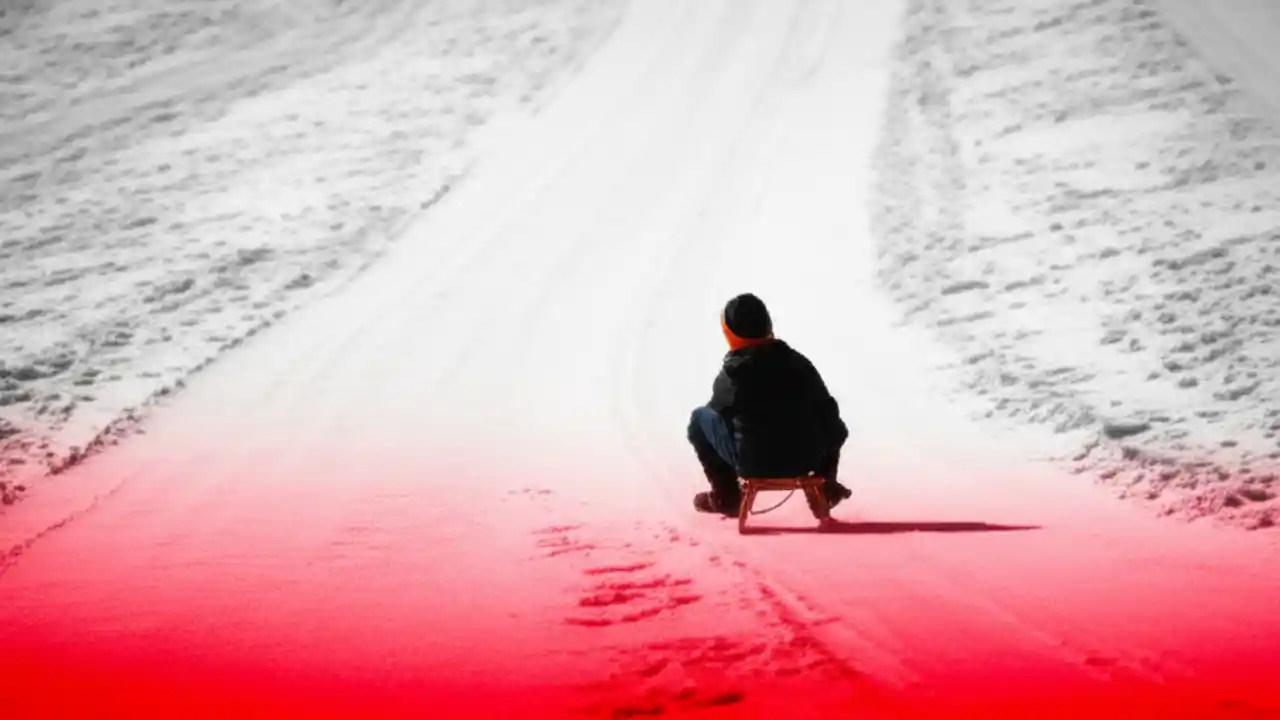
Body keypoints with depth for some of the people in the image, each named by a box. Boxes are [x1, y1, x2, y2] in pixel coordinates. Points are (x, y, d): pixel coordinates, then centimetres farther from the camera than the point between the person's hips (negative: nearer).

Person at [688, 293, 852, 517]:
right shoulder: (799, 363, 0)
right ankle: (826, 484, 29)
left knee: (700, 418, 17)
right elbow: (827, 411, 6)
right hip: (807, 459, 4)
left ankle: (725, 495, 17)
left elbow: (719, 408, 8)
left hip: (754, 464, -3)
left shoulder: (733, 372, -10)